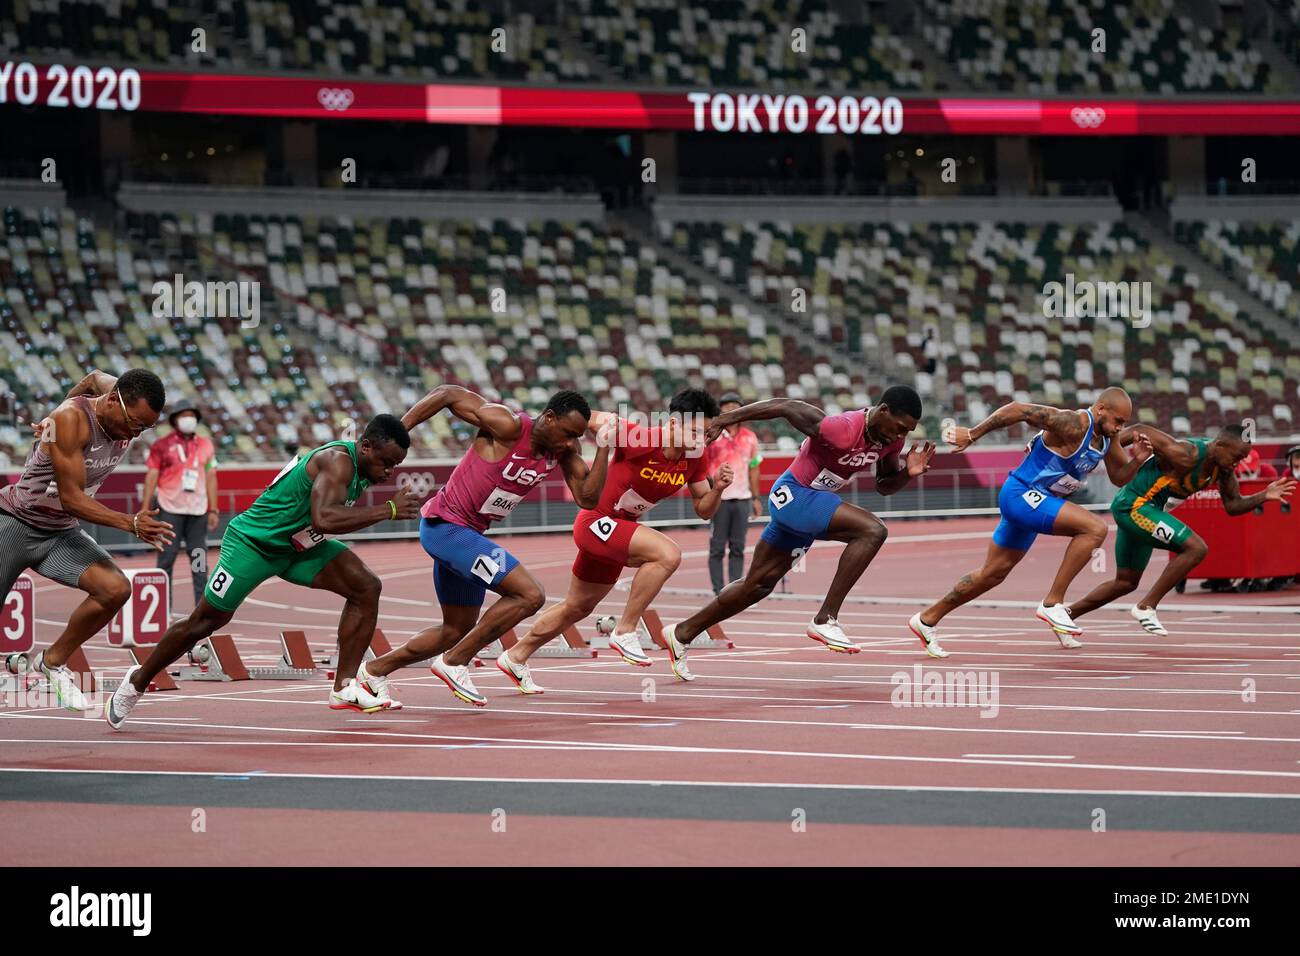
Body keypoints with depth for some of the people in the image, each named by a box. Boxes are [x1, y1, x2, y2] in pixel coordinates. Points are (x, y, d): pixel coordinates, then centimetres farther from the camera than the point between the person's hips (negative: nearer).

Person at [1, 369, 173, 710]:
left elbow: (95, 378, 17)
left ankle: (54, 662, 3)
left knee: (115, 589, -17)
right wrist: (130, 523, -35)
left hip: (61, 532, 6)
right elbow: (71, 498, -27)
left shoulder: (125, 422, -7)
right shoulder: (71, 420, -27)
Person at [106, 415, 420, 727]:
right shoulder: (338, 461, -30)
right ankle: (136, 682, 24)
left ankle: (344, 687, -7)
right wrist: (387, 510, -43)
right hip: (253, 542, -8)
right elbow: (324, 519, -48)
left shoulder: (361, 465, -2)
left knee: (366, 588, -9)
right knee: (204, 622, 3)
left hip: (297, 546, 8)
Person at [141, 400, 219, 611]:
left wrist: (213, 510, 8)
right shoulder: (162, 446, 1)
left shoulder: (205, 445, 11)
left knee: (199, 558, 2)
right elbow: (151, 477, 0)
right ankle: (162, 606, -1)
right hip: (171, 510, -3)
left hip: (197, 511, 3)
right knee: (166, 556, -6)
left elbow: (211, 478, 13)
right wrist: (145, 510, -5)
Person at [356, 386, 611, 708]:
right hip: (446, 526, -9)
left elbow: (588, 499, -3)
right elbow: (446, 394, -19)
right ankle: (455, 662, -7)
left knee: (458, 630, 21)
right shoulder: (509, 427, -23)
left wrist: (604, 447, -13)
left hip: (467, 535, 9)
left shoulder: (564, 448, -1)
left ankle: (374, 671, 34)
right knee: (530, 595, -18)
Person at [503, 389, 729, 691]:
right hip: (597, 521, -8)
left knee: (578, 608, 23)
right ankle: (625, 632, -19)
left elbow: (703, 510, 0)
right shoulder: (639, 439, -28)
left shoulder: (695, 458, -7)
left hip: (619, 531, 8)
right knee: (668, 554, -30)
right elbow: (587, 417, -20)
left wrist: (718, 488, -17)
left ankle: (516, 657, 41)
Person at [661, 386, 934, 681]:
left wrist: (908, 472, -10)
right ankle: (825, 620, -23)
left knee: (759, 584, 18)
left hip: (813, 501, 9)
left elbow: (884, 486, 11)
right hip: (793, 495, -9)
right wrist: (727, 419, -17)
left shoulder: (891, 438, -4)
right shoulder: (841, 430, -30)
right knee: (873, 530, -26)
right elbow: (785, 406, -23)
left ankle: (682, 633, 31)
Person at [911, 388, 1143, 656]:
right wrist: (973, 435, -20)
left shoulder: (1106, 437, 5)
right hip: (1022, 494, -10)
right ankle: (1053, 603, -18)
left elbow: (1120, 477, 15)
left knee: (994, 573, 19)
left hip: (1037, 502, 10)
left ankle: (927, 619, 31)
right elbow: (1018, 410, -23)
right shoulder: (1073, 424, -22)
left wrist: (1138, 460, -6)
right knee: (1095, 528, -23)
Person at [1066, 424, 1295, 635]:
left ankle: (1067, 614, 25)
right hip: (1134, 505, -10)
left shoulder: (1222, 467, -1)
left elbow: (1233, 505, 8)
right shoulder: (1187, 456, -27)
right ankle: (1146, 607, -13)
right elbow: (1140, 431, -23)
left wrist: (1264, 496, -7)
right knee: (1196, 548, -19)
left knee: (1126, 583, 19)